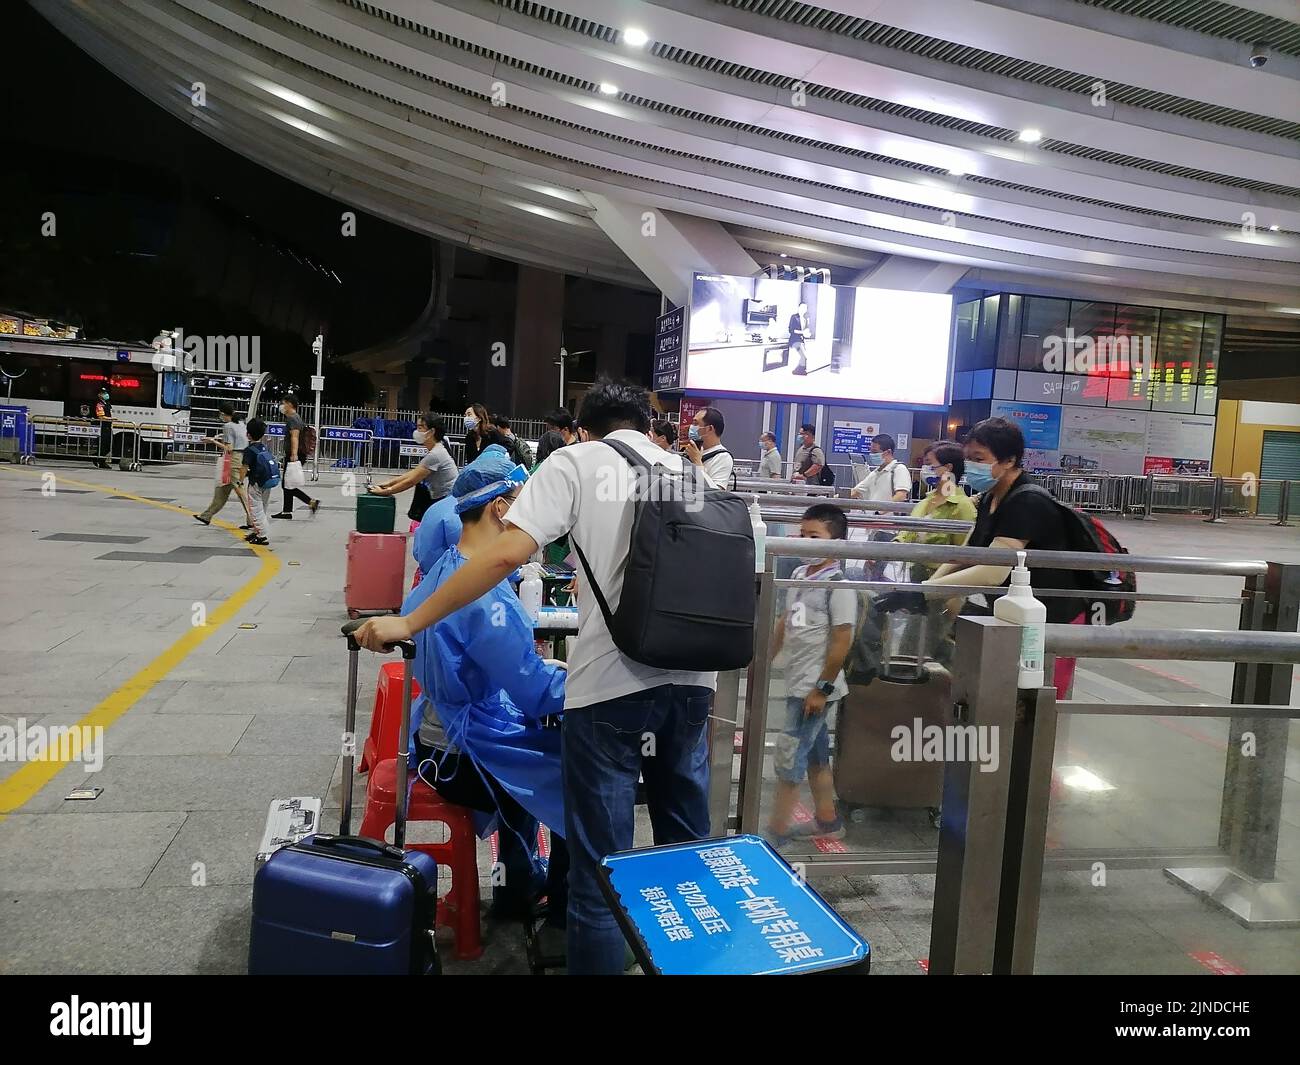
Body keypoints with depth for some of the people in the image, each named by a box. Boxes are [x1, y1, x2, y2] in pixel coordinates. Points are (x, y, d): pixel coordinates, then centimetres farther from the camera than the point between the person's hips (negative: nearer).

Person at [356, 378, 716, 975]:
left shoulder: (575, 462, 3)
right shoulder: (687, 470, 18)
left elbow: (508, 554, -10)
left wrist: (408, 623, -5)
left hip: (611, 680, -5)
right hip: (691, 678, 6)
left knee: (600, 863, 6)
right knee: (688, 846, 21)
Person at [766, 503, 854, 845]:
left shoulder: (838, 585, -16)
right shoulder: (799, 575, 7)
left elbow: (842, 640, -18)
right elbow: (785, 623, 18)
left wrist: (822, 688, -16)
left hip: (815, 688, -8)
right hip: (797, 685, 8)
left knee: (787, 760, -2)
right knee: (814, 757, 19)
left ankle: (775, 832, 9)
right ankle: (827, 821, 33)